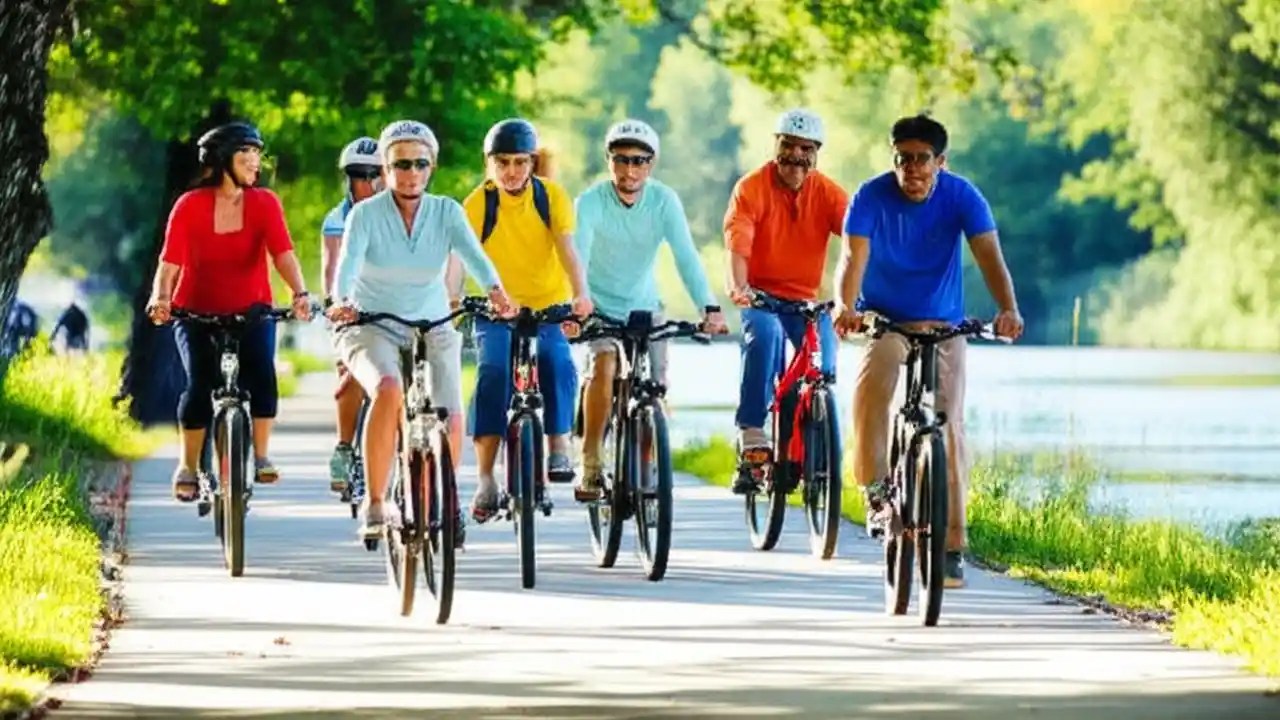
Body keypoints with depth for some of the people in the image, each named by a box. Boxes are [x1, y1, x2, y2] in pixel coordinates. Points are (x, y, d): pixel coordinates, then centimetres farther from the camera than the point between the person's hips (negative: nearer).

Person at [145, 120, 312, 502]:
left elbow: (283, 253, -21)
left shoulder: (265, 203, -8)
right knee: (200, 384, -21)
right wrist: (160, 298, -39)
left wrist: (300, 293, -39)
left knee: (262, 373, -25)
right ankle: (188, 468, -3)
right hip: (196, 312, -1)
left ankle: (260, 457, -9)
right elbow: (170, 260, -20)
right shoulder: (190, 206, -12)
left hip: (251, 311, 1)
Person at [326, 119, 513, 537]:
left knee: (451, 421, -17)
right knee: (389, 392, -34)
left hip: (433, 328, 2)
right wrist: (342, 300, -46)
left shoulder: (447, 212, -3)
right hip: (372, 327, -2)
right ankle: (374, 504, -24)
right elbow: (349, 260, -25)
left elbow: (472, 254, -20)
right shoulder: (367, 214, -8)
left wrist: (495, 290, -41)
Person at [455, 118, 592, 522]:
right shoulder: (477, 204, -8)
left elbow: (567, 249, -16)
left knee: (558, 364, -28)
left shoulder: (552, 196, -6)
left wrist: (581, 294, -33)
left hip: (550, 309, 1)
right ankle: (485, 478, -24)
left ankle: (558, 447, -12)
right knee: (493, 372, -24)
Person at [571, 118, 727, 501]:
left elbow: (686, 256, -24)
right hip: (600, 307, -2)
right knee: (603, 368, -27)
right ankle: (590, 462, -17)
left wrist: (709, 307, -38)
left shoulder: (664, 201, -14)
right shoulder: (591, 202, -20)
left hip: (644, 306, 2)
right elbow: (578, 255, -33)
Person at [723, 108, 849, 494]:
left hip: (807, 298, 3)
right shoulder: (751, 188, -10)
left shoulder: (827, 193, -4)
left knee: (823, 365, -17)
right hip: (762, 295, -3)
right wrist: (738, 287, -43)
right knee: (765, 335, -34)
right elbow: (737, 244, -23)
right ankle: (752, 441, -33)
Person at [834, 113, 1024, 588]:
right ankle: (876, 490, -19)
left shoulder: (962, 197, -15)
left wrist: (1008, 310, -44)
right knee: (871, 385, -32)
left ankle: (952, 546, 1)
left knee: (949, 431, -6)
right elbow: (854, 255, -28)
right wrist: (846, 305, -49)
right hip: (883, 318, -1)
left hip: (942, 324, 1)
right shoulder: (872, 196, -16)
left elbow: (989, 256, -25)